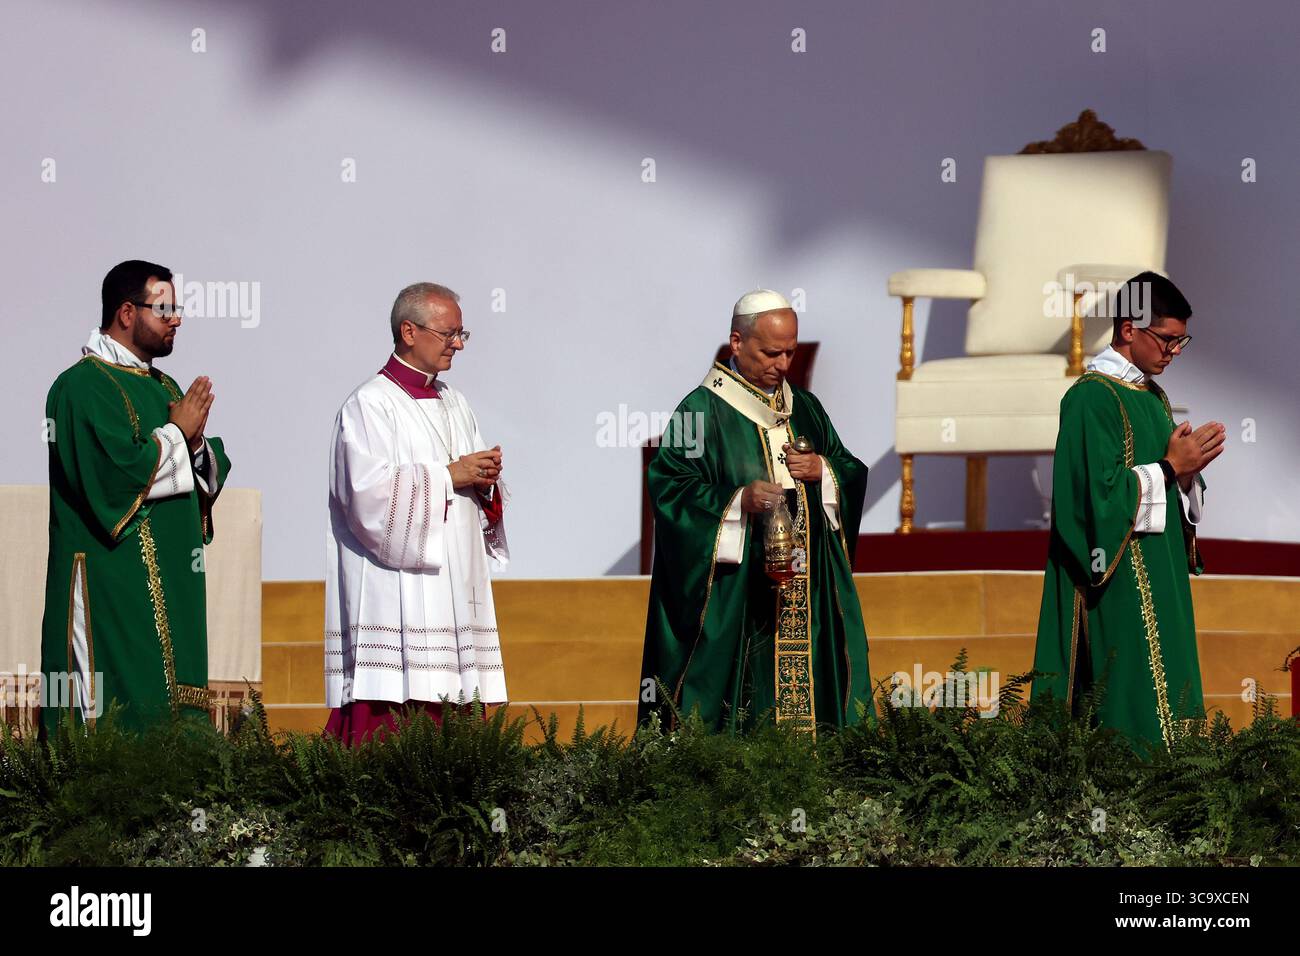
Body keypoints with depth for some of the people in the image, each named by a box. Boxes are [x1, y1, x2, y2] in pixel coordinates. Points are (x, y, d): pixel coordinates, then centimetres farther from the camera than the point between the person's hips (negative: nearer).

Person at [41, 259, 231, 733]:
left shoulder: (163, 387, 18)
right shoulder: (83, 386, -10)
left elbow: (211, 475, 18)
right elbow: (115, 474, -22)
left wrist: (197, 441, -4)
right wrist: (177, 432, -10)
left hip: (170, 585, 9)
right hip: (112, 584, -9)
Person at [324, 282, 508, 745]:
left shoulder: (453, 404, 19)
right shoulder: (369, 407, -5)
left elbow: (470, 478, 23)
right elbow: (369, 490, -17)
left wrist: (486, 479, 0)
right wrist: (448, 476, -14)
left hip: (454, 593, 8)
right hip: (395, 597, -8)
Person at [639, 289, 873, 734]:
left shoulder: (805, 408, 16)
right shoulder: (703, 410, -3)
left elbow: (853, 475, 20)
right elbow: (670, 487, -10)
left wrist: (824, 471, -3)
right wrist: (738, 502, -22)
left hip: (808, 593, 5)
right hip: (736, 596, -5)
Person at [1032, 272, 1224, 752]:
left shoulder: (1153, 397, 15)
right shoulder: (1092, 398, -12)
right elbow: (1101, 492, -20)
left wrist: (1187, 471, -4)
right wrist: (1170, 467, -15)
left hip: (1160, 579, 9)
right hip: (1119, 592, -9)